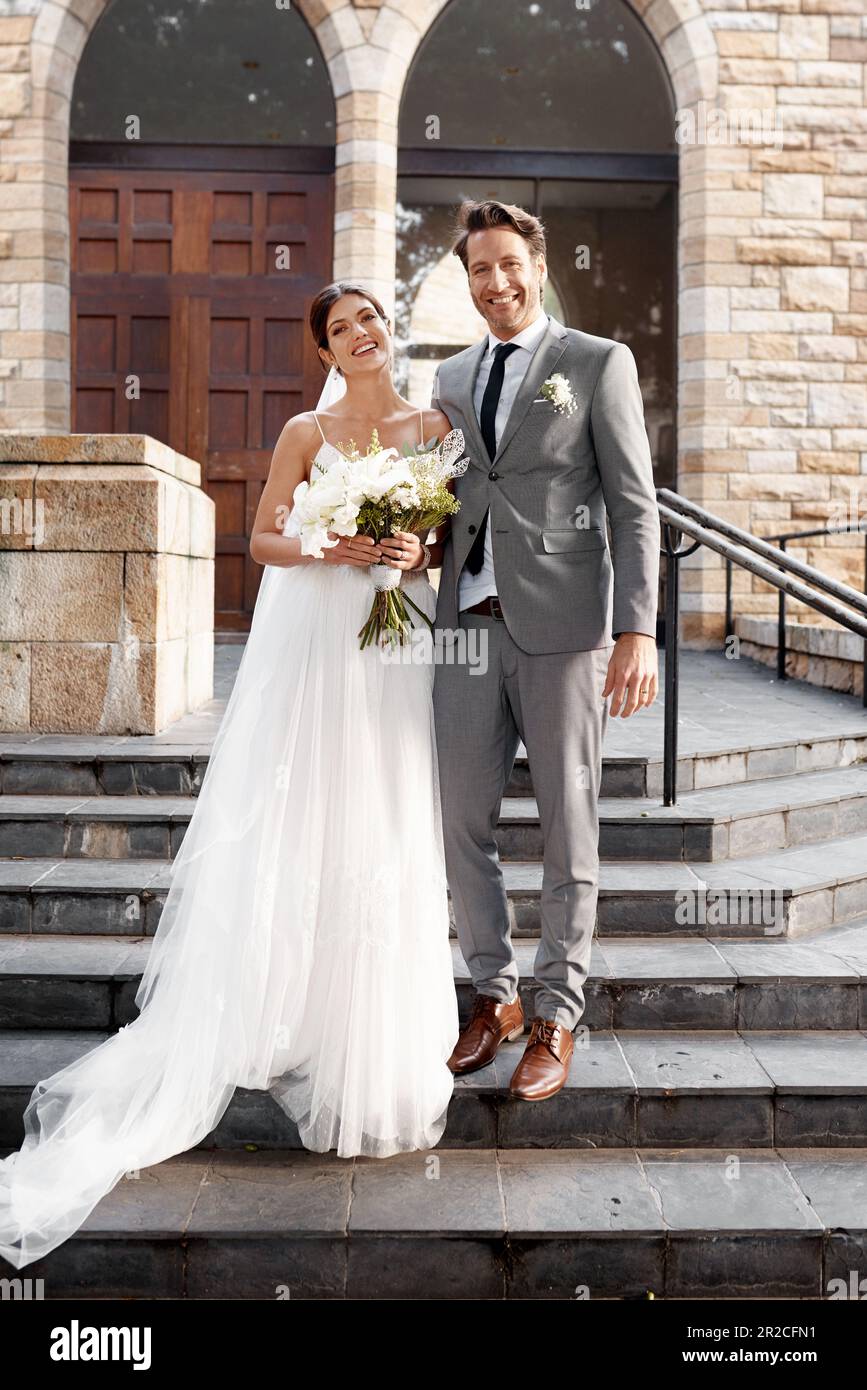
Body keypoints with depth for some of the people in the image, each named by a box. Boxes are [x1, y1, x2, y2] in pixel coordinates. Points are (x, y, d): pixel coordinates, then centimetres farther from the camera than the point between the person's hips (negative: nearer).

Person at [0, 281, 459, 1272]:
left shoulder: (436, 428, 11)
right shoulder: (305, 433, 7)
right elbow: (263, 539, 4)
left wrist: (420, 555, -9)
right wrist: (339, 546, -13)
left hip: (399, 650, 2)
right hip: (311, 644, -1)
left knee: (385, 841, 4)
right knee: (290, 833, -3)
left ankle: (373, 1052, 17)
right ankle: (274, 1023, 9)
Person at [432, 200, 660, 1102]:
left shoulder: (599, 362, 3)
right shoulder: (450, 379, 17)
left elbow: (634, 506, -3)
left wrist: (637, 630, -12)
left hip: (562, 623, -4)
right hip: (468, 622, 5)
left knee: (568, 829, 4)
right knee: (461, 821, 7)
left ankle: (556, 1016, 18)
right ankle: (493, 994, 25)